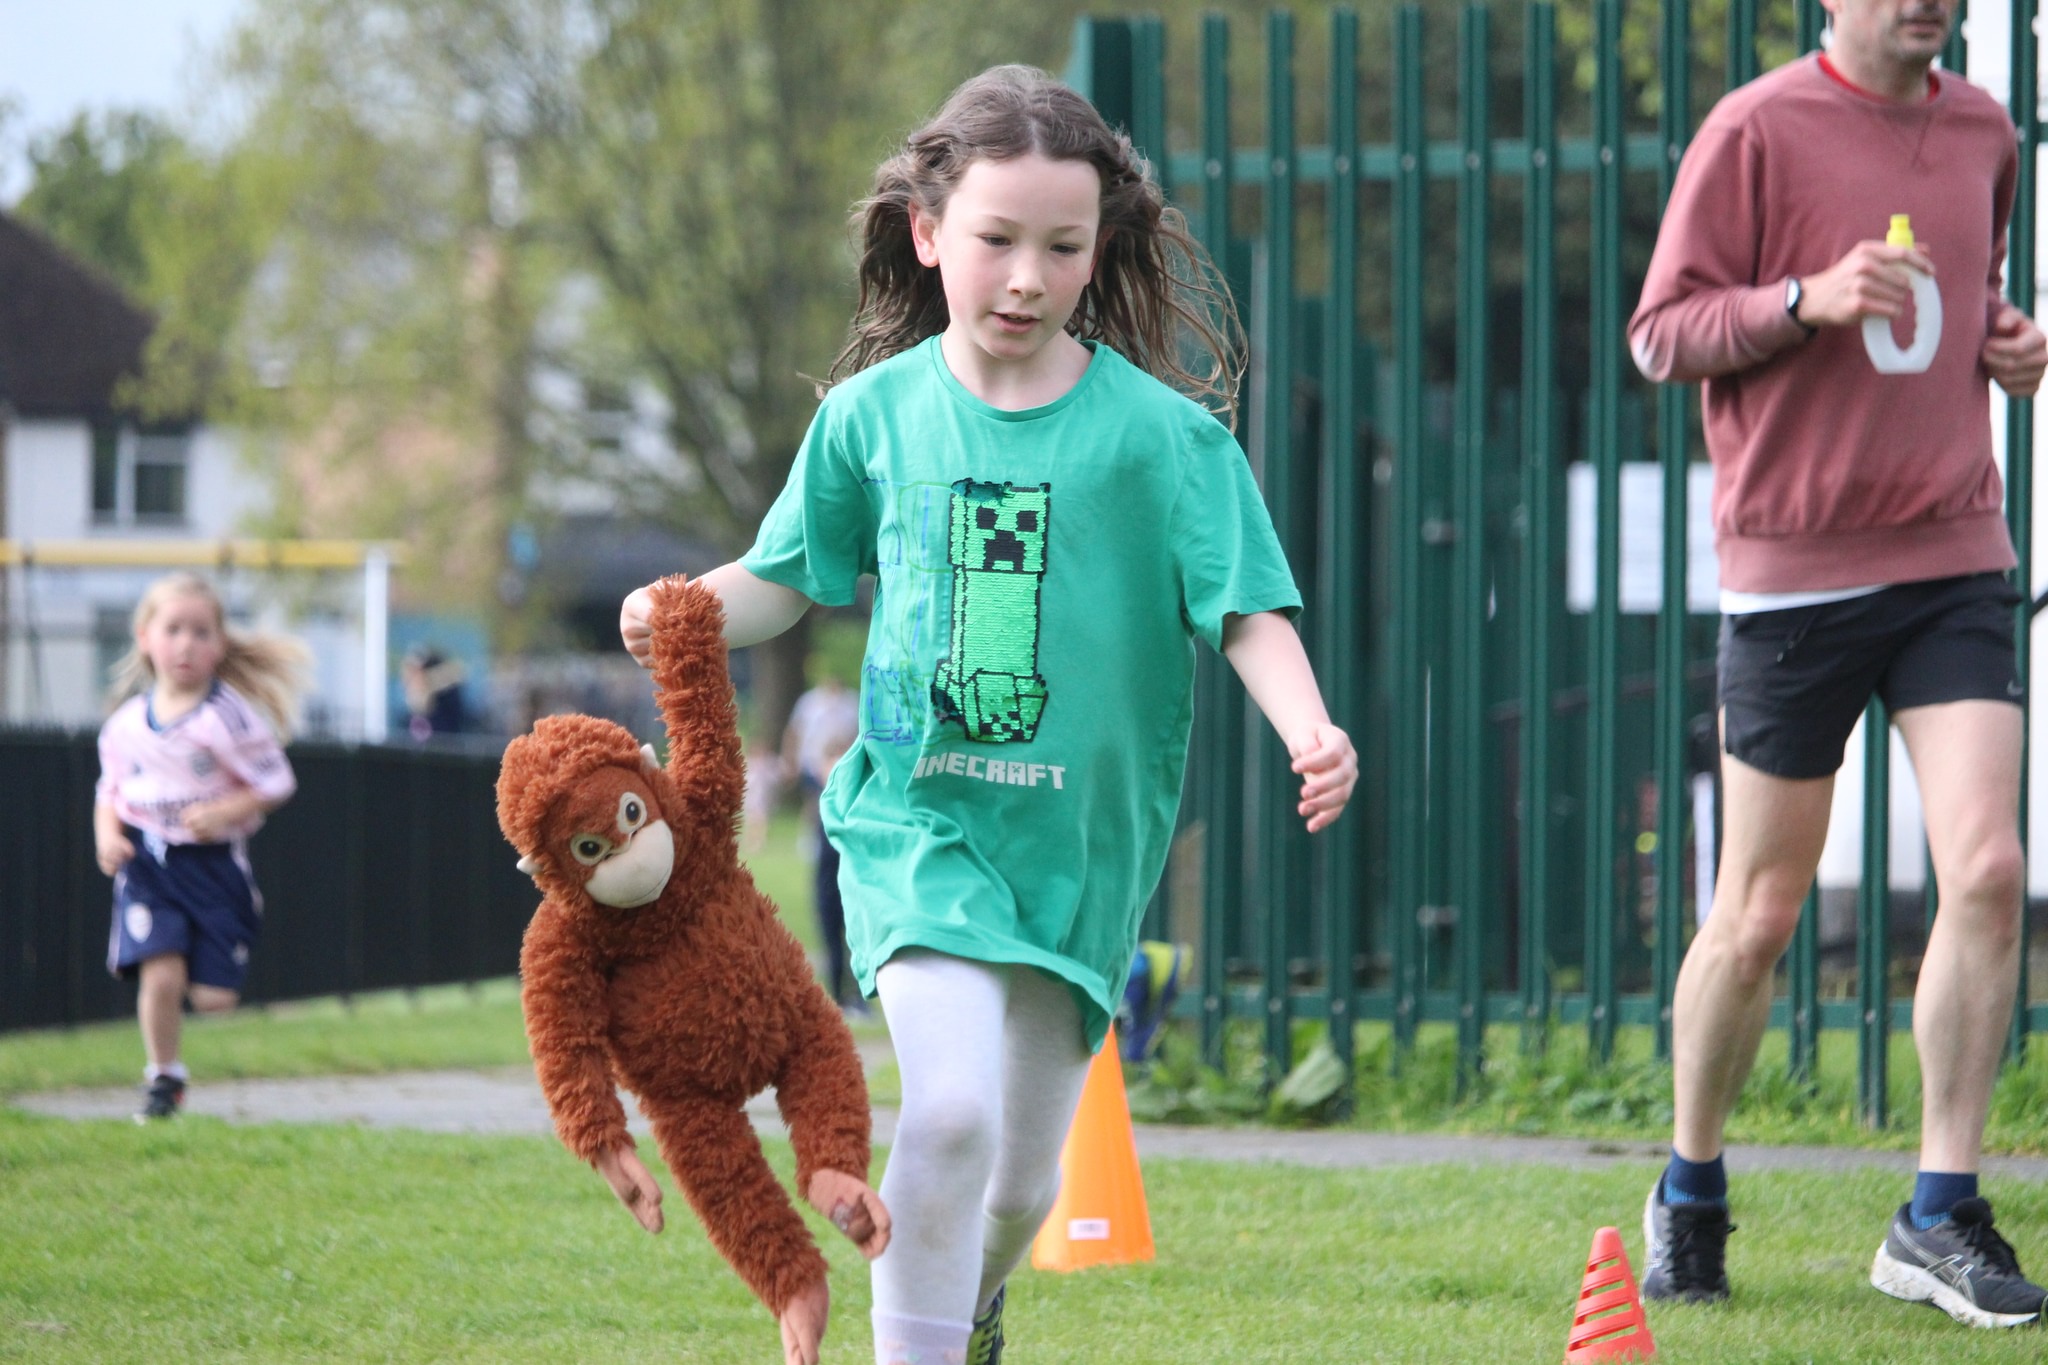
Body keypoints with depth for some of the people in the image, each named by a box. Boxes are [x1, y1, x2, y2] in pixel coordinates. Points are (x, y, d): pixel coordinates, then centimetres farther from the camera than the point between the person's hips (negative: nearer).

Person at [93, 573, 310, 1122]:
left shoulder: (230, 716, -10)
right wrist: (106, 835, -4)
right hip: (146, 862, 2)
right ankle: (163, 1078, 5)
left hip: (213, 864, -2)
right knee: (160, 973, -15)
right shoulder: (127, 722, 3)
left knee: (213, 997, -4)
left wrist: (224, 812, -19)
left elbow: (276, 783, -7)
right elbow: (110, 789, 14)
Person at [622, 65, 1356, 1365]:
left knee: (1024, 1179, 10)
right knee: (951, 1103, -24)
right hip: (918, 819, -1)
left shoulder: (1160, 430, -6)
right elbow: (789, 577, 12)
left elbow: (1248, 609, -7)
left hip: (1081, 838, 1)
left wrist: (1311, 730, -25)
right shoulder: (875, 413, 0)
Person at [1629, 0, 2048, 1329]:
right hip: (1794, 563, -4)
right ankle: (1691, 1194, 25)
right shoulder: (1757, 131, -6)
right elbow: (1662, 332, -6)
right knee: (1759, 916, 3)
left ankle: (1941, 1217, -2)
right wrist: (1808, 299, -21)